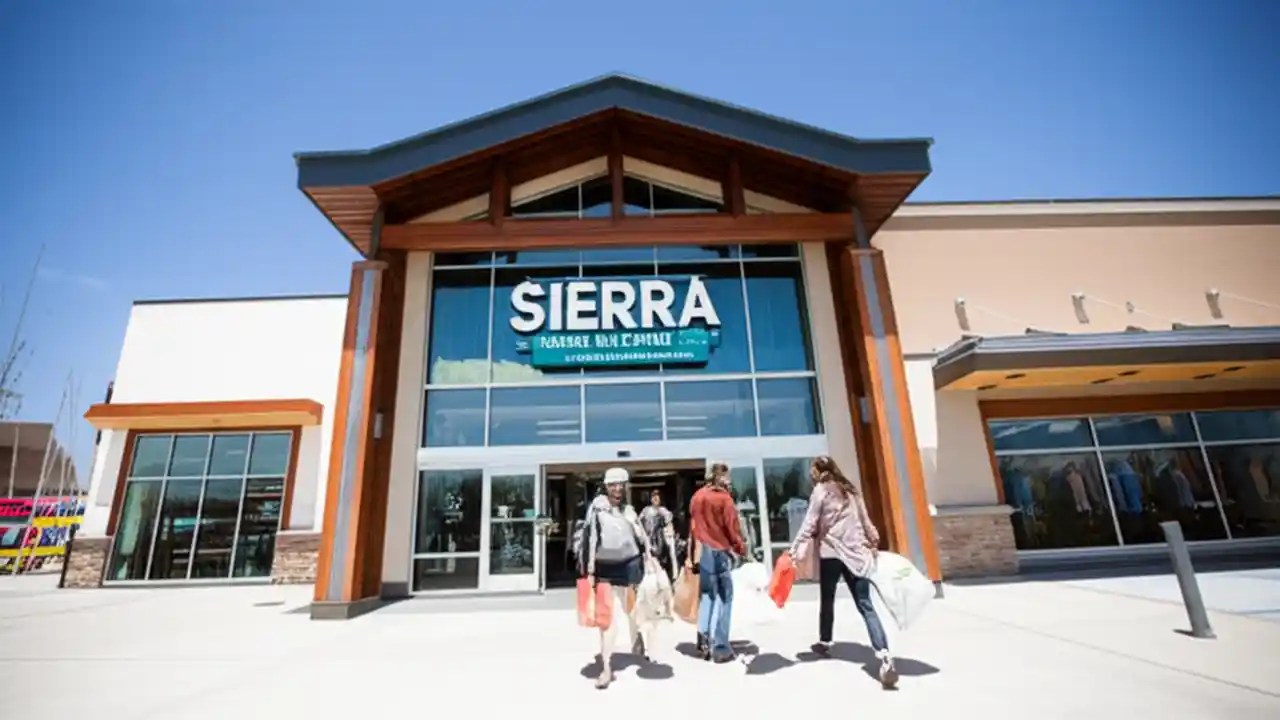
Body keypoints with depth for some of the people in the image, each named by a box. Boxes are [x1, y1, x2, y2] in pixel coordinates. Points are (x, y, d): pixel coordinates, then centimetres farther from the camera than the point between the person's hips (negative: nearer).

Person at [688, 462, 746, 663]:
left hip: (702, 552, 6)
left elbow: (692, 526, 10)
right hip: (720, 552, -5)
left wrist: (691, 555, 16)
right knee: (723, 599, 3)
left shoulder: (697, 497, 7)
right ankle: (720, 647, 5)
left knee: (705, 597, 14)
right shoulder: (724, 497, -11)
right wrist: (741, 549, 4)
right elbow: (732, 527, -10)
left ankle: (704, 644, 15)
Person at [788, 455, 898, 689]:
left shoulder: (821, 490, -4)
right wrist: (873, 542, 30)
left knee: (827, 599, 17)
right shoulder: (850, 489, 12)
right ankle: (884, 656, -17)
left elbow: (809, 525, -10)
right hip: (856, 552, 4)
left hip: (831, 552, -4)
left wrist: (794, 550, -8)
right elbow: (865, 520, 17)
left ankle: (824, 642, 33)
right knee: (865, 605, -2)